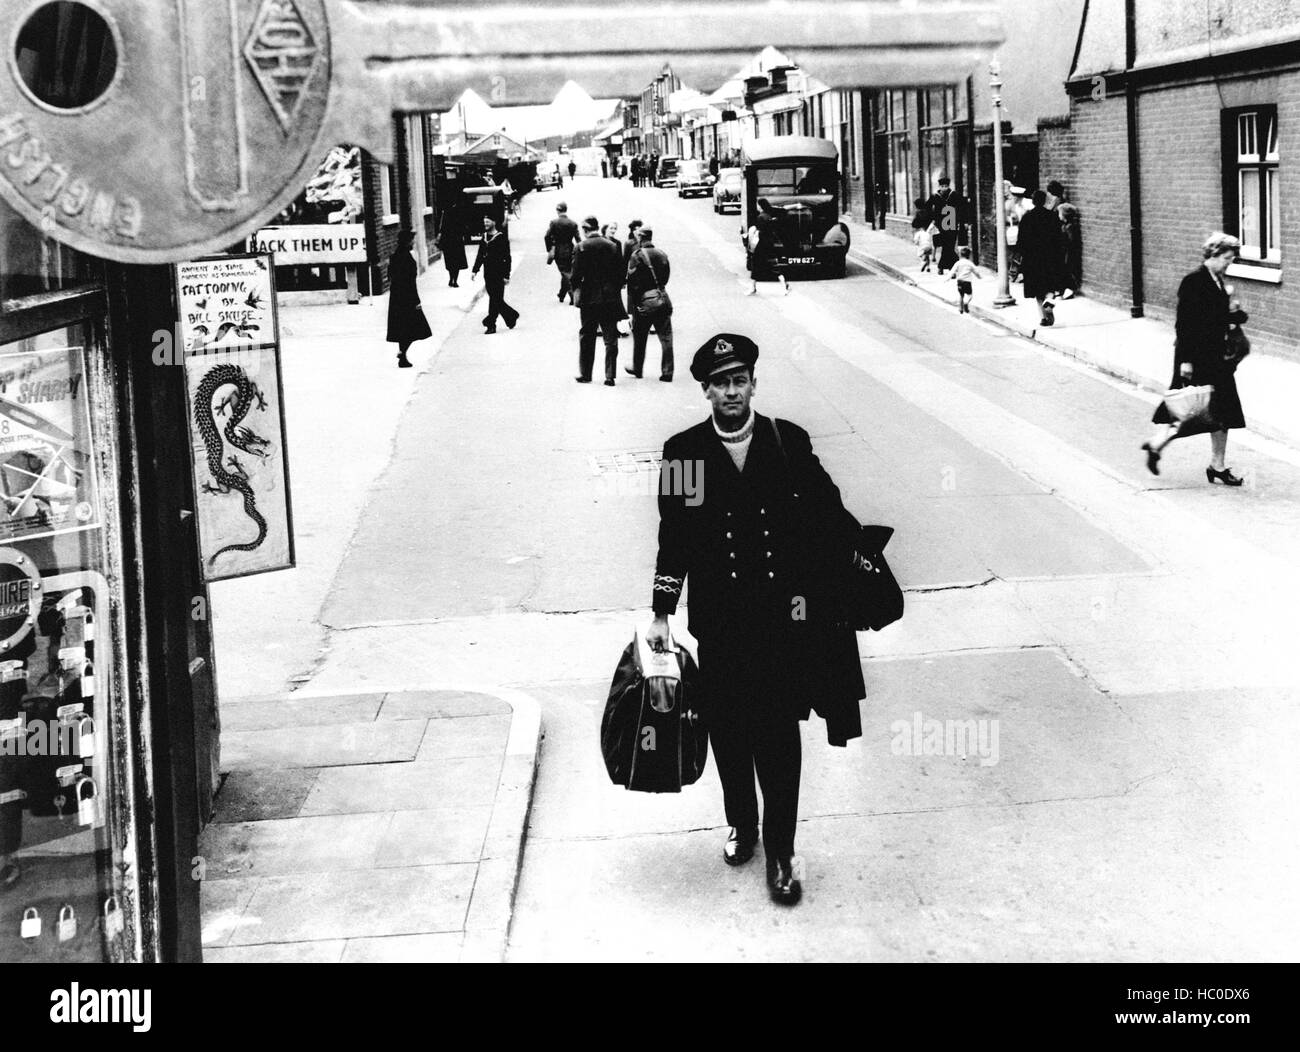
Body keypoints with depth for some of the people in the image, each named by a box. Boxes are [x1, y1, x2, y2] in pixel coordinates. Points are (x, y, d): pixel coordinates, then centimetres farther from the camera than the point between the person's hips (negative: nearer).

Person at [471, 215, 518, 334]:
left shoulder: (501, 238, -8)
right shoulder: (484, 238, 11)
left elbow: (507, 258, -9)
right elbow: (480, 256, 16)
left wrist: (506, 276, -13)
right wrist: (474, 270, 7)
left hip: (498, 275, -7)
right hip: (488, 274, 7)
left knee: (495, 299, -7)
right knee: (496, 300, 10)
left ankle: (490, 324, -6)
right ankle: (512, 316, 26)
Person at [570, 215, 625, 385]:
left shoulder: (581, 247, -8)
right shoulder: (613, 246, 1)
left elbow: (576, 275, -11)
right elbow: (622, 274, 2)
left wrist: (576, 288, 7)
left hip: (589, 298, -2)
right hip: (611, 298, 2)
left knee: (586, 337, 12)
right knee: (610, 338, 5)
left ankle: (585, 374, 17)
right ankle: (610, 376, 2)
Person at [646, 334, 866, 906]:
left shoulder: (789, 442, -2)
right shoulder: (683, 452, -2)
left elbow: (826, 517, 5)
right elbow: (673, 538, 3)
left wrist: (810, 589, -2)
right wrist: (661, 613, 2)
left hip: (783, 617, -1)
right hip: (719, 622, 1)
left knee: (780, 734, 0)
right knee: (728, 731, 12)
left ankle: (780, 852, 13)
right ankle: (741, 825, 35)